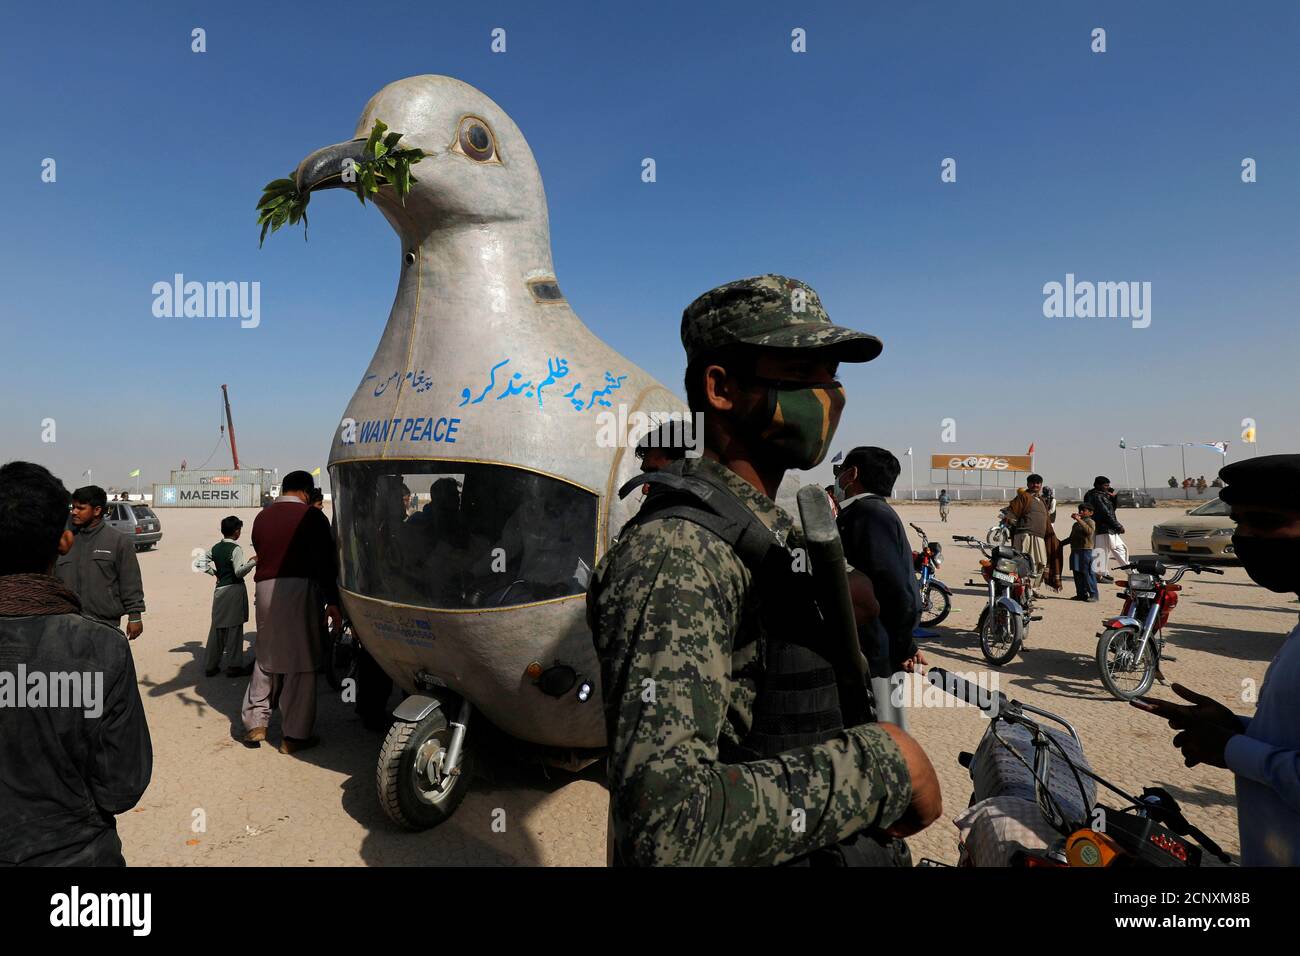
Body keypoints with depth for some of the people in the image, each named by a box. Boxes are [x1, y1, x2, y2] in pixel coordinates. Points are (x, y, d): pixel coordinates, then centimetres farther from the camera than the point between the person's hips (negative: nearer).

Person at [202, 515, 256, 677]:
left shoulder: (215, 547, 7)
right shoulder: (236, 549, -14)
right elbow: (239, 571, -21)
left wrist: (214, 572, 12)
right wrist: (253, 562, -11)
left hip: (220, 589, 7)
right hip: (234, 590, -7)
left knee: (217, 627, 13)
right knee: (234, 628, 1)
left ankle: (210, 666, 18)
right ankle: (234, 666, 6)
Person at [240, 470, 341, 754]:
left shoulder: (262, 516, 11)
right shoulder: (311, 516, -7)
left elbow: (262, 554, 15)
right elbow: (325, 561, -11)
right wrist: (332, 601, -10)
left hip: (265, 587, 6)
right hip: (300, 587, -6)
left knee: (265, 658, 19)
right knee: (300, 662, 1)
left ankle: (254, 724, 22)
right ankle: (295, 736, 6)